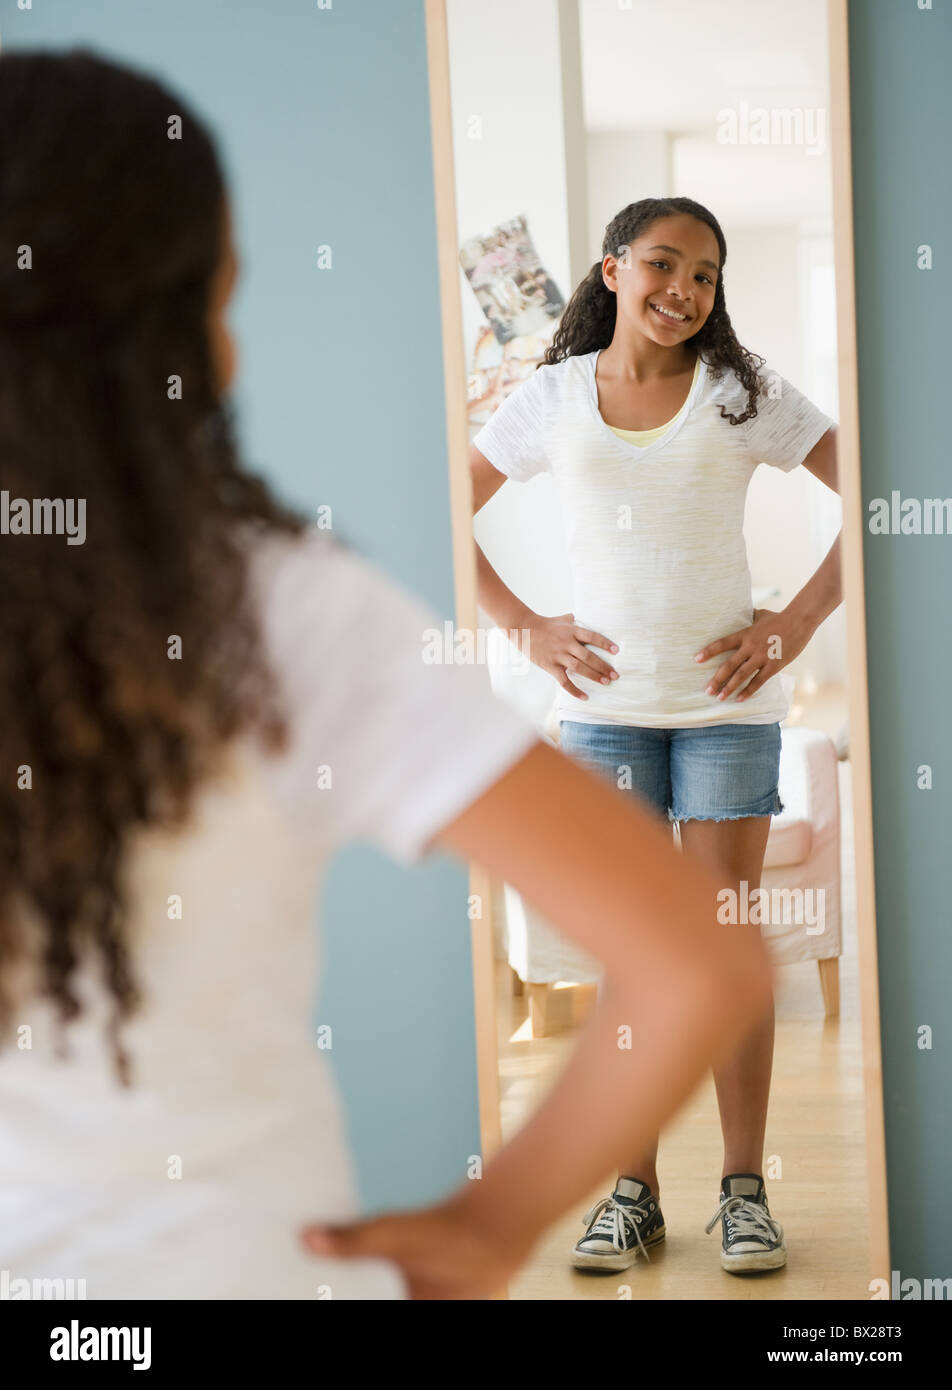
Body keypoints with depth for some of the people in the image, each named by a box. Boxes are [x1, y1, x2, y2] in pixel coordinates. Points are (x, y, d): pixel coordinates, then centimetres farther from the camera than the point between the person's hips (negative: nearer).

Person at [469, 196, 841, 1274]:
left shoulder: (743, 394, 2)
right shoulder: (553, 397, 5)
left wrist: (795, 623, -6)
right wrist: (526, 627, 1)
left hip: (727, 700, -1)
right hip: (604, 700, 1)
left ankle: (744, 1188, 9)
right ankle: (632, 1189, 12)